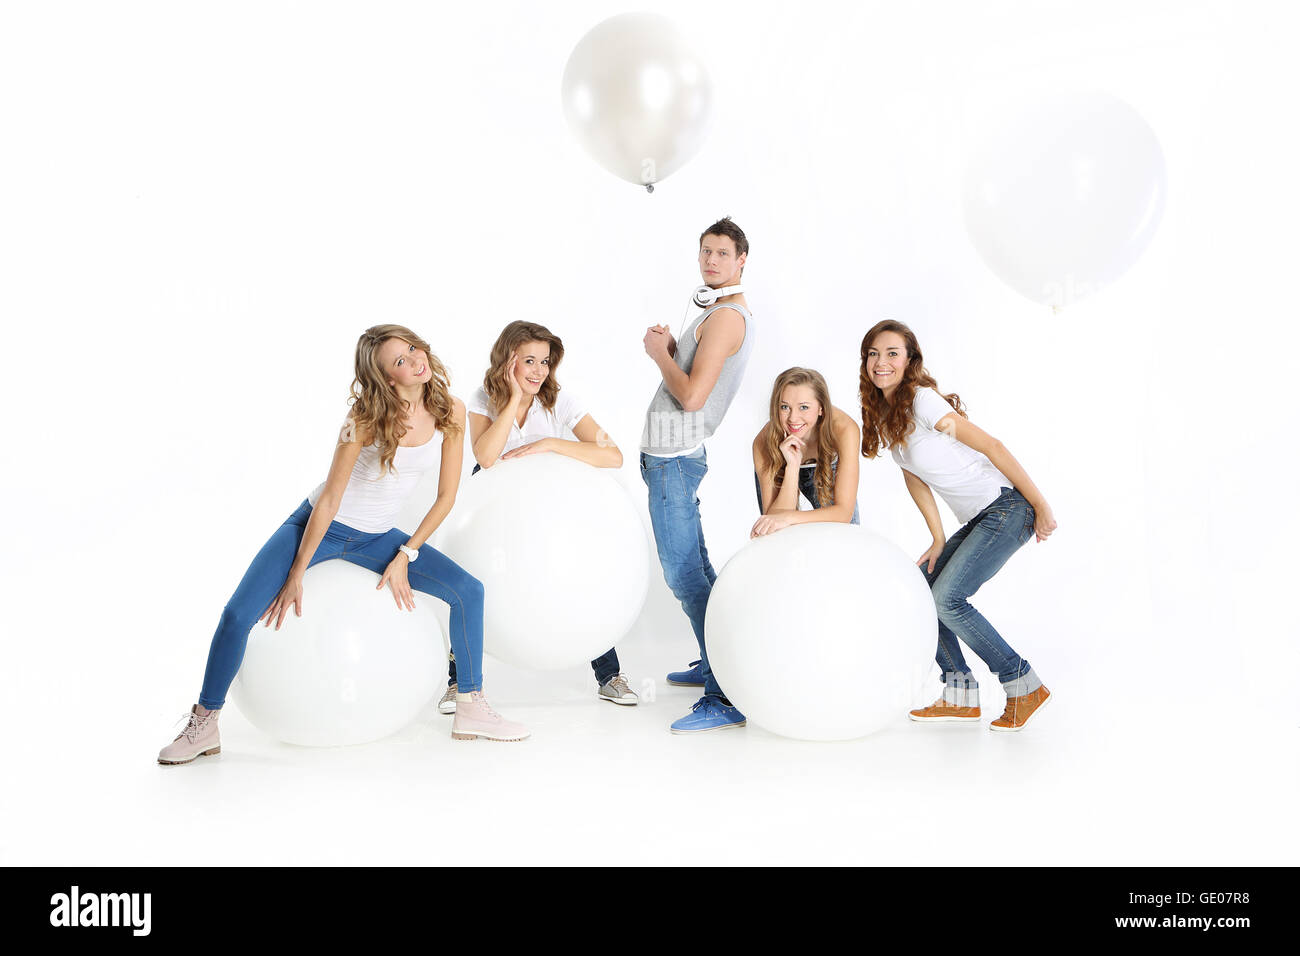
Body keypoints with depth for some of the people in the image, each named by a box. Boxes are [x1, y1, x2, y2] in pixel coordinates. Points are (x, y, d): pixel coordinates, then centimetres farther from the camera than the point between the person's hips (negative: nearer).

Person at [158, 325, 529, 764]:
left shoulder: (451, 411, -11)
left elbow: (446, 496, -3)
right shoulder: (366, 419, -22)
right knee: (238, 615, -18)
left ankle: (471, 708, 2)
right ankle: (204, 724, 3)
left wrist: (405, 555, -7)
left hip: (376, 538, 4)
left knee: (469, 590, -10)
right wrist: (296, 576, -17)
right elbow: (329, 501, -19)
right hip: (317, 526, -4)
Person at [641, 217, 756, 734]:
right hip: (672, 455, 11)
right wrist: (668, 349, 5)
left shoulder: (727, 317, -15)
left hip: (674, 458, -11)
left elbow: (692, 395, -24)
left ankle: (725, 699, -12)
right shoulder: (720, 312, 18)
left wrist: (659, 354, -8)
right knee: (695, 567, 18)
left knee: (684, 574, -13)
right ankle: (716, 665, 30)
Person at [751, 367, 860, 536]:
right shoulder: (764, 442, -35)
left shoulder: (844, 430, -38)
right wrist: (792, 466, -48)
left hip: (827, 470, 0)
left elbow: (844, 512, -39)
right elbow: (772, 515, -37)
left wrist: (788, 518, -51)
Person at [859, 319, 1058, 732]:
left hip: (1008, 507, -9)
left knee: (947, 598, -16)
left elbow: (991, 446, -17)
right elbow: (914, 477, 12)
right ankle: (961, 695, 11)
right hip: (977, 519, 9)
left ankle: (1025, 686, -2)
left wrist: (1042, 507, -15)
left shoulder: (923, 400, -18)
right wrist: (939, 541, 7)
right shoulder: (882, 416, 7)